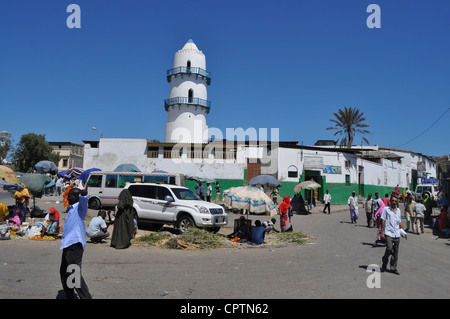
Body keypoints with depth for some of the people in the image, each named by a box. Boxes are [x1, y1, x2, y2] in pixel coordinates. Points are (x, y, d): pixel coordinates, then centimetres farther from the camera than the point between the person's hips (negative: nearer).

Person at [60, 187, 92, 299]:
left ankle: (86, 297, -8)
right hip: (68, 244, 10)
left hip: (75, 244, -10)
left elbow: (83, 197, -34)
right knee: (64, 272, 19)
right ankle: (69, 296, 33)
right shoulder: (70, 208, 17)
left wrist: (83, 193, -52)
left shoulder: (80, 206, -10)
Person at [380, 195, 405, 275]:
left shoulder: (399, 211, 14)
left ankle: (393, 268, 16)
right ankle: (384, 262, 10)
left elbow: (399, 222, 24)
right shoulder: (386, 209, -2)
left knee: (396, 252, 6)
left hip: (397, 234, 5)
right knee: (389, 249, -17)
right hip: (388, 233, -5)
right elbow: (383, 221, -4)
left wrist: (403, 230, 17)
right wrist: (382, 232, -8)